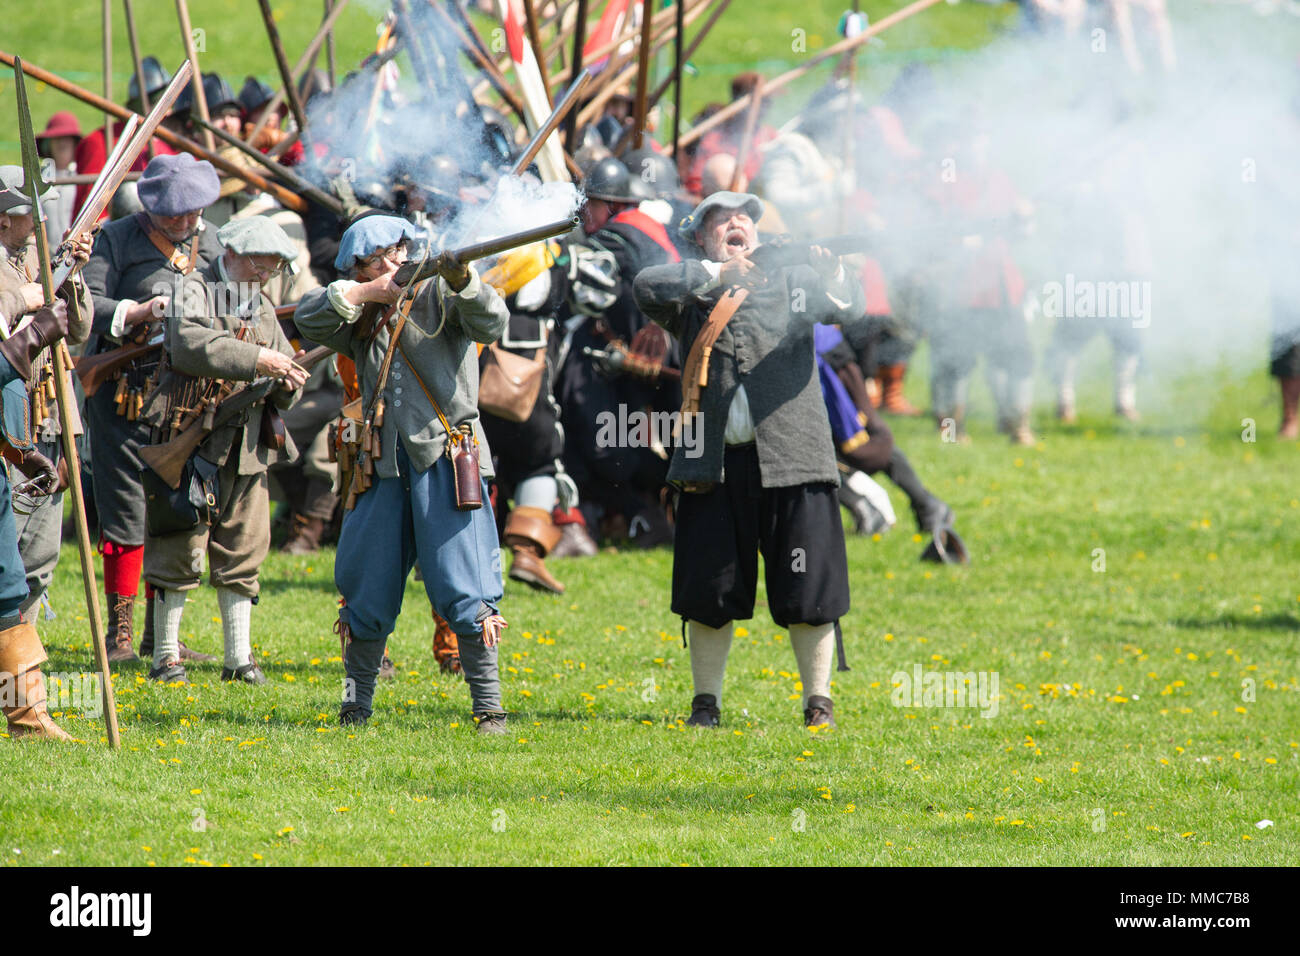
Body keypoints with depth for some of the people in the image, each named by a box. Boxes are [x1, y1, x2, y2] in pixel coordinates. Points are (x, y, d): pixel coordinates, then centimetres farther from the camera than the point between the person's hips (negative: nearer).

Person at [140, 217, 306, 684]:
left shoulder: (263, 310, 18)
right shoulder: (195, 290, -3)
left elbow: (283, 395, 17)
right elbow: (190, 345, -24)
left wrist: (287, 381, -7)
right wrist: (255, 359, -28)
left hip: (246, 448, 6)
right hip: (191, 440, -6)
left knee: (242, 553, 7)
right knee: (180, 549, -4)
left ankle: (239, 657, 12)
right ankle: (165, 657, 2)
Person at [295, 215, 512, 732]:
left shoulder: (439, 295, 3)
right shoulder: (361, 318, 15)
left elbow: (491, 324, -13)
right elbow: (309, 317, 0)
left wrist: (462, 280, -31)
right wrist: (365, 294, -10)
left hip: (446, 458, -4)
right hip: (384, 468, 4)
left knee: (464, 589, -10)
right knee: (366, 588, 8)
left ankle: (488, 705, -6)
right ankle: (356, 704, 20)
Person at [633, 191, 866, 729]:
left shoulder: (791, 282, 12)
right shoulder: (691, 292, 12)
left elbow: (849, 310, -4)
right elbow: (647, 288, -7)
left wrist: (834, 281, -26)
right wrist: (718, 272, -10)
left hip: (789, 459, 0)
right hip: (714, 463, 0)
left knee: (807, 590, -1)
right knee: (709, 592, 2)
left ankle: (818, 700, 9)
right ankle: (706, 701, 14)